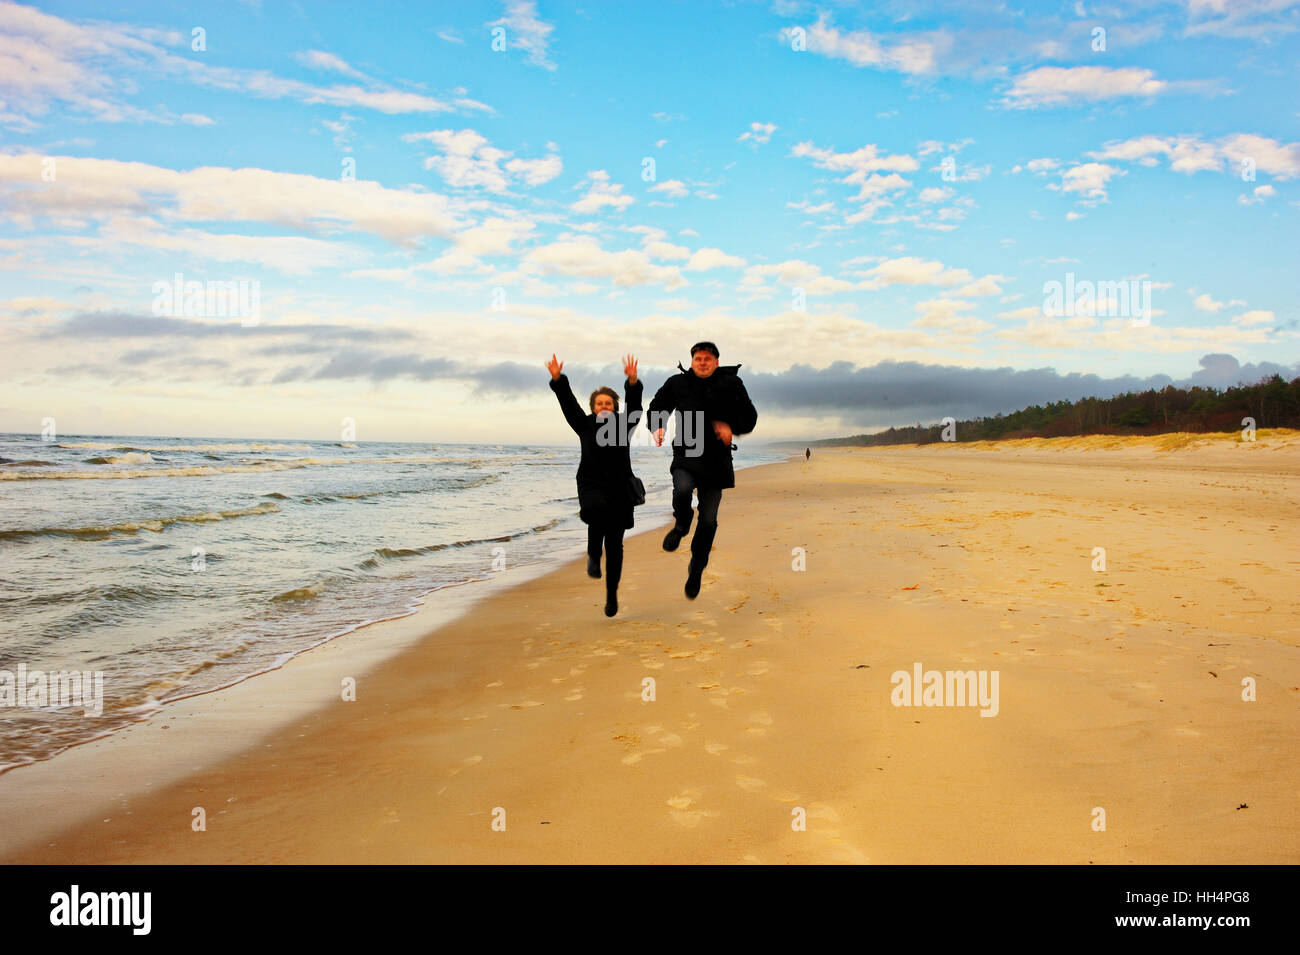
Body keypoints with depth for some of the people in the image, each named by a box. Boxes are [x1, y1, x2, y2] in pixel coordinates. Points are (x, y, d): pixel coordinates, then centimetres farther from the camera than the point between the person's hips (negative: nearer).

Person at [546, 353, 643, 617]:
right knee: (597, 511, -37)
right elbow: (568, 404, -7)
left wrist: (633, 382, -32)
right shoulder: (586, 426, 5)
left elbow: (635, 406, -13)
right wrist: (557, 379, -23)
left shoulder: (623, 425, 3)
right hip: (591, 486, -1)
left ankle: (612, 594, 19)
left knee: (615, 545, 4)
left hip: (619, 489, 1)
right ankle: (593, 555, -13)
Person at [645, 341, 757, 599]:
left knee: (709, 521, 0)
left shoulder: (731, 384, 2)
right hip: (686, 456, 0)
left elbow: (749, 418, 5)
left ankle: (696, 569, 22)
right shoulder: (677, 383, 5)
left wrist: (730, 427, -16)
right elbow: (656, 408, 18)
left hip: (716, 461, 0)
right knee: (682, 490, -33)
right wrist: (657, 427, -4)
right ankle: (681, 526, 2)